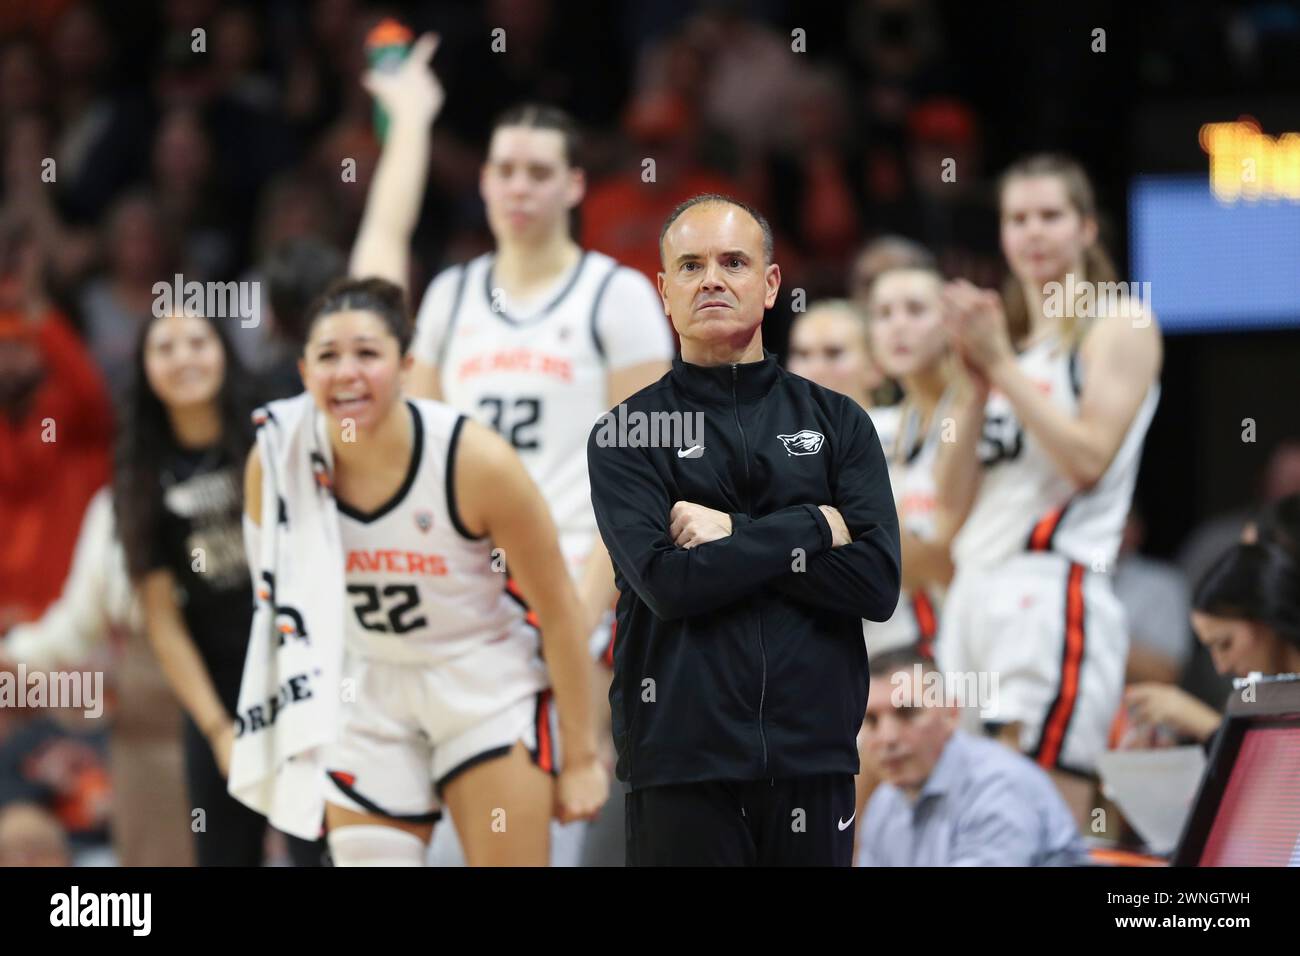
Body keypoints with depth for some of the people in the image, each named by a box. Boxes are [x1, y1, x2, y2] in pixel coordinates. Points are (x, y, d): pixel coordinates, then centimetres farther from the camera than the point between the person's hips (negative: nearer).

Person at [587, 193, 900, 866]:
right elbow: (666, 582, -12)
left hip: (813, 759, 2)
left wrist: (733, 535, -8)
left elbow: (878, 582, -3)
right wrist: (814, 531, -8)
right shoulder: (625, 435, 4)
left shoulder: (837, 422, 11)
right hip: (682, 760, -2)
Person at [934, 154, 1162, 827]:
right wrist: (978, 383, 1)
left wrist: (1002, 366, -9)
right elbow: (956, 498, 14)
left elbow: (1089, 458, -12)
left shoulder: (1120, 325, 2)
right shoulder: (1007, 336, 21)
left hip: (1056, 593, -7)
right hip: (976, 591, 7)